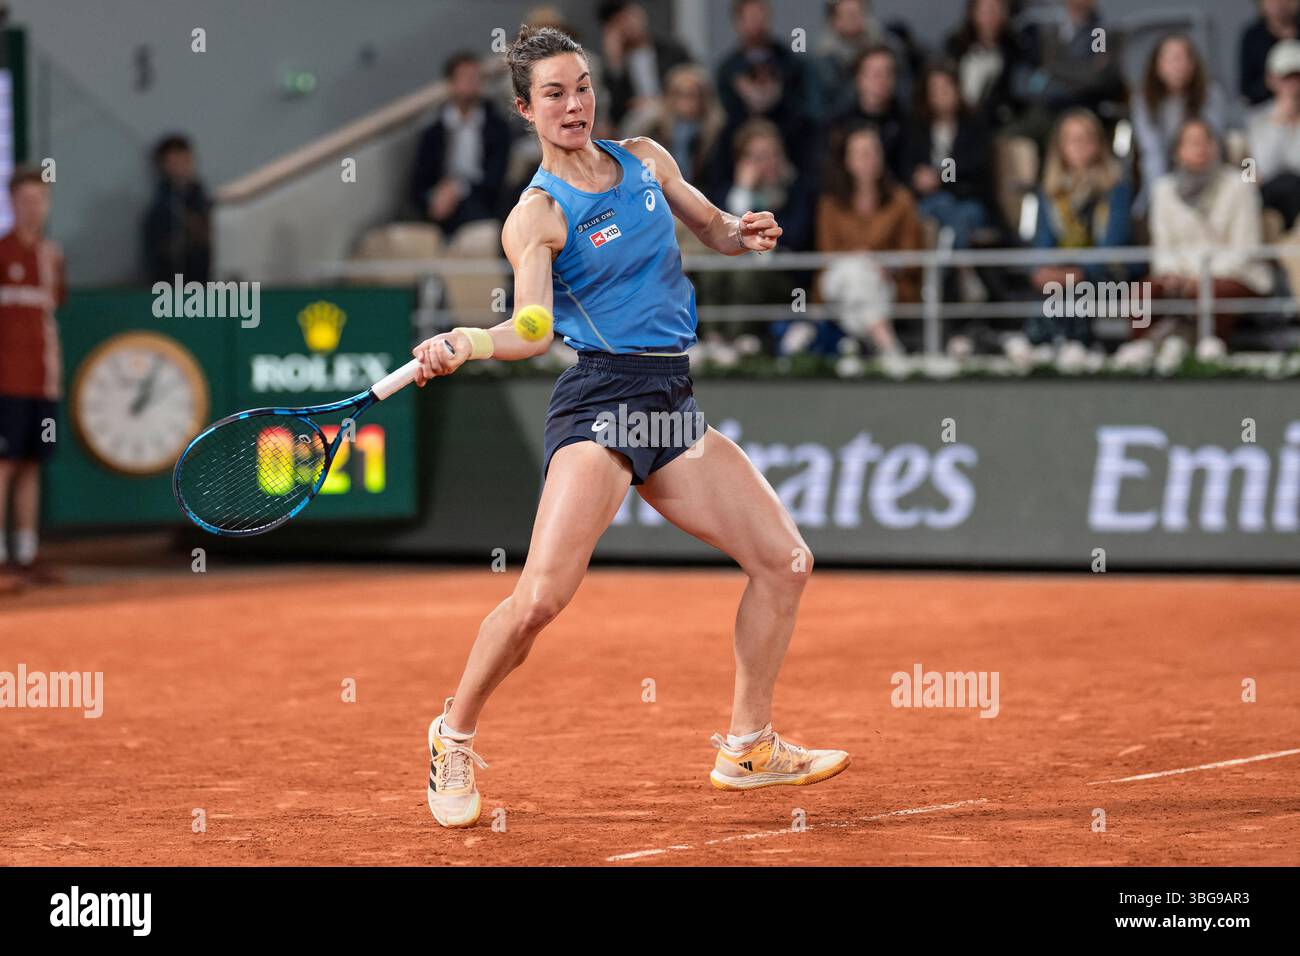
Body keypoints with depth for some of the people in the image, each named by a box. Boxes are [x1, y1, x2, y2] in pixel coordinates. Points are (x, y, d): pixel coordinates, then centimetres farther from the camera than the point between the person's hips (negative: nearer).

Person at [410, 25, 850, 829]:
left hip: (673, 402, 7)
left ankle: (749, 747, 17)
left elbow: (715, 230, 26)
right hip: (600, 399, -6)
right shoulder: (537, 216, -5)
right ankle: (454, 739, 2)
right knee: (541, 595, -21)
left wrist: (747, 233, 2)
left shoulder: (647, 161, 12)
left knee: (786, 561, 4)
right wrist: (464, 343, -37)